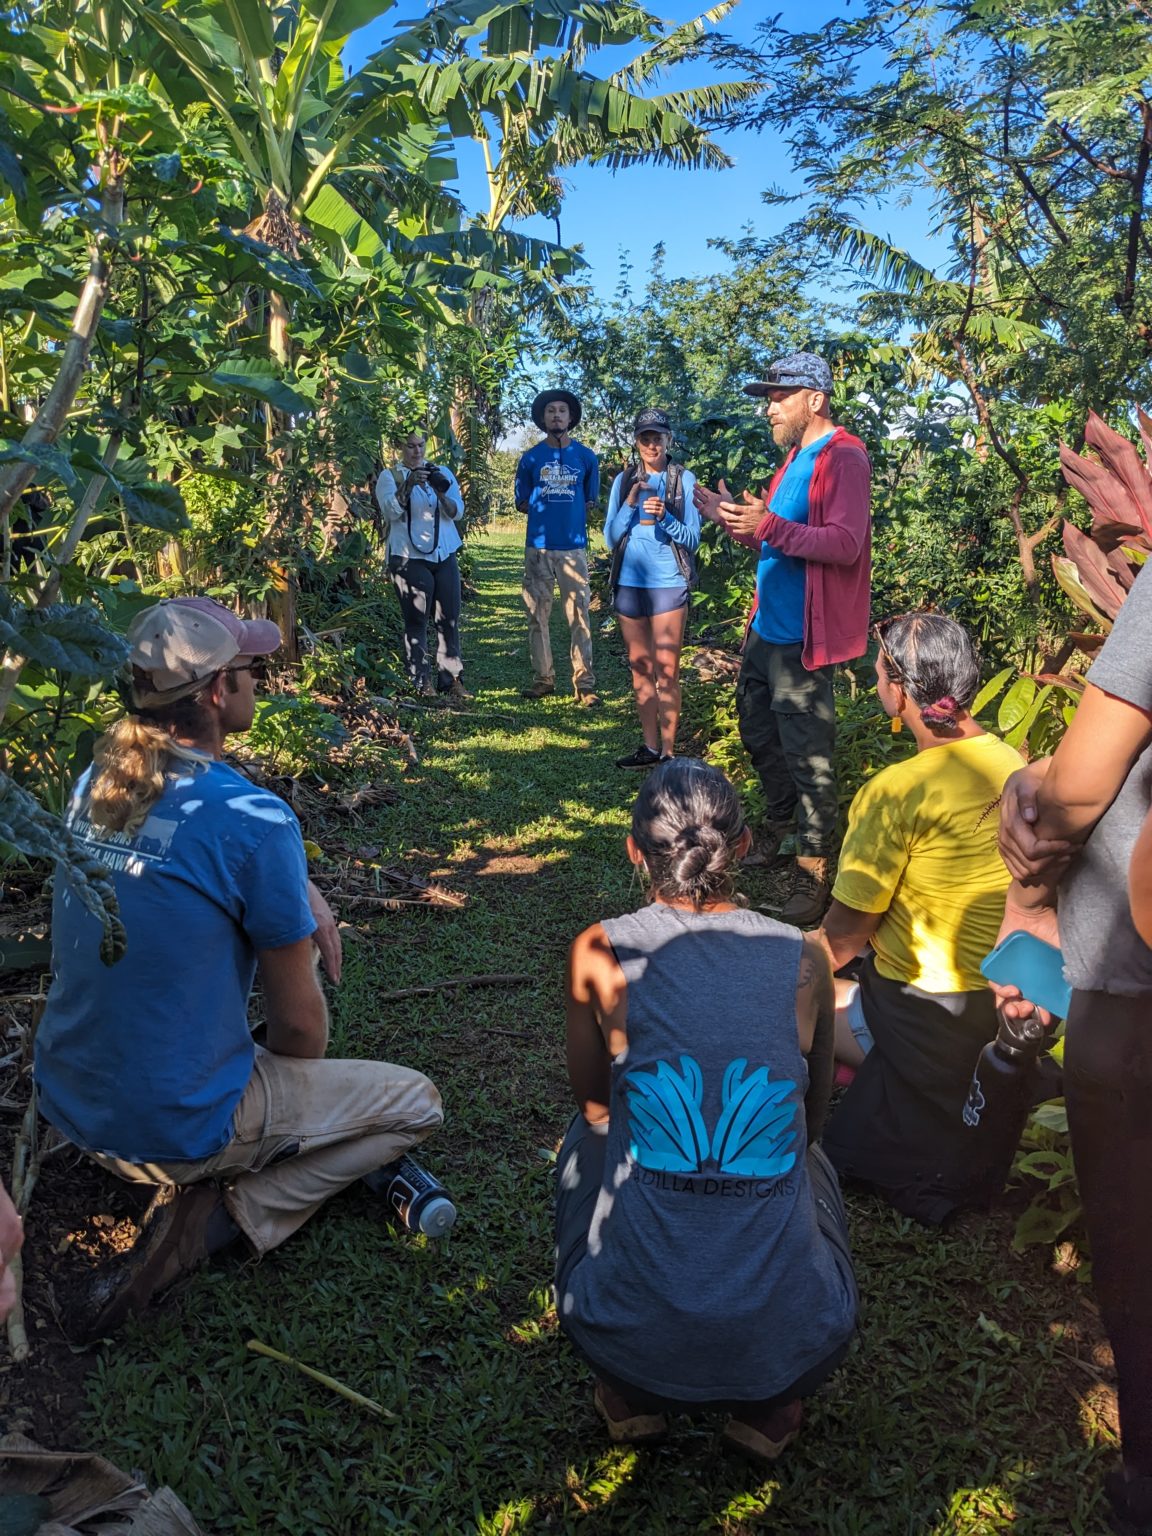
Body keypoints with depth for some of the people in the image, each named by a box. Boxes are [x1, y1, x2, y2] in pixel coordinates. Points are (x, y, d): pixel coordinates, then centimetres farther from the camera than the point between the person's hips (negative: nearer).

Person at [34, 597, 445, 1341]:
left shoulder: (94, 785, -3)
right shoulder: (254, 820, -25)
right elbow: (302, 1029, -16)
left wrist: (304, 896, 4)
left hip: (68, 1104, 7)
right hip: (178, 1128, -7)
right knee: (416, 1101, 10)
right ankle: (216, 1218, -3)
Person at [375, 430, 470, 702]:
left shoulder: (442, 472, 12)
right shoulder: (389, 476, 3)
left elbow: (457, 512, 3)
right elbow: (391, 510, -13)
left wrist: (441, 493, -17)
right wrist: (408, 484, -27)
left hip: (444, 556, 4)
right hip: (409, 558, -4)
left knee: (449, 620, 1)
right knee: (417, 621, -4)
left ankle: (451, 681, 5)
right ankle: (421, 684, 0)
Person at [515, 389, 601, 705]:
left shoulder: (586, 457, 7)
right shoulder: (531, 458, 7)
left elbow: (590, 502, 13)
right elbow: (522, 504, 11)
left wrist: (571, 515, -1)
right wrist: (546, 511, -2)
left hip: (574, 546, -1)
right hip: (538, 547, 1)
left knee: (579, 615, -4)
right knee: (537, 615, 4)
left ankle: (584, 682, -1)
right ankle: (543, 678, 12)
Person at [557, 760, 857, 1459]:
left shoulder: (599, 952, -8)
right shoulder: (806, 959, -4)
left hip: (634, 1330, -1)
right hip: (791, 1336, 1)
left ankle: (631, 1394, 30)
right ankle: (769, 1406, 25)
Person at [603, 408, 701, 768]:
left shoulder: (684, 479, -1)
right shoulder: (624, 480, 8)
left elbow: (692, 539, -3)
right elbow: (610, 538, 4)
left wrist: (665, 517, -21)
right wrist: (630, 503, -11)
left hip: (668, 584, -4)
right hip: (628, 583, 4)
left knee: (666, 671, -4)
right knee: (640, 668, 9)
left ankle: (668, 752, -1)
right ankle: (650, 747, 18)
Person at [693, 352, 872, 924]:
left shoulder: (843, 458, -13)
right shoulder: (796, 457, 17)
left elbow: (844, 544, -24)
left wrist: (768, 525, -31)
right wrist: (734, 520, 8)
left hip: (801, 637, -10)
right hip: (767, 626, 10)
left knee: (807, 755, -5)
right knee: (758, 733, 21)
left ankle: (814, 871, 4)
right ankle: (780, 825, 41)